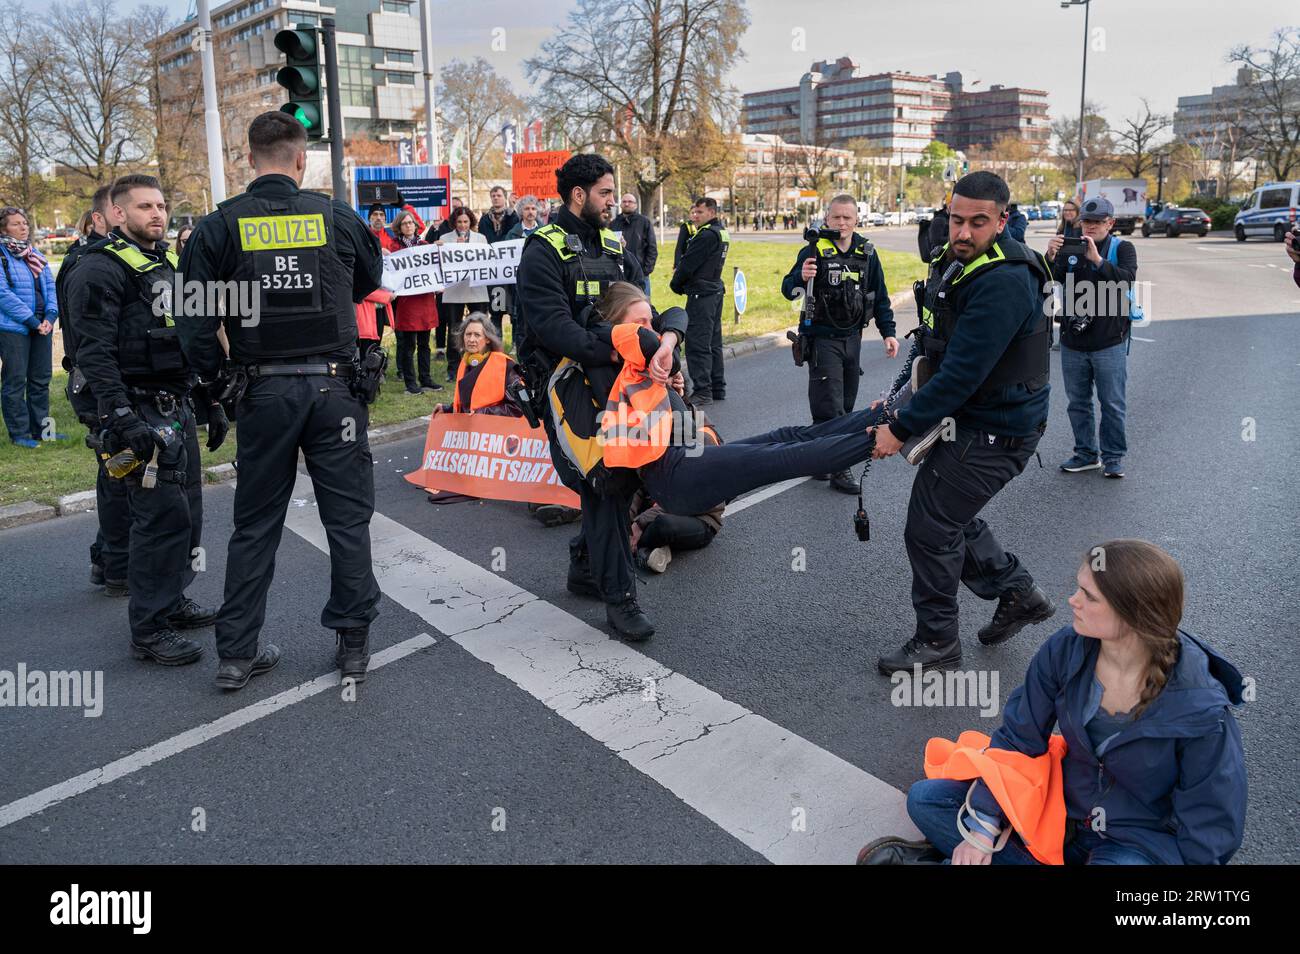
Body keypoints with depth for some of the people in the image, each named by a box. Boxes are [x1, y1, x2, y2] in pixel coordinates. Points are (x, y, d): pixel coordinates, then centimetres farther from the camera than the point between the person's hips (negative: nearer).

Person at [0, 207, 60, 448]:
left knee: (41, 379, 11)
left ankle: (41, 428, 21)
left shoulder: (36, 255, 14)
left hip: (41, 326, 6)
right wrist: (32, 321, -17)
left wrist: (50, 317, -5)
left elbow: (50, 287, 11)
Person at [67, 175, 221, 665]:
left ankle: (172, 602, 27)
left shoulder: (169, 264, 18)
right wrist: (122, 418, -24)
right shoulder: (100, 269, -10)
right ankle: (148, 631, -2)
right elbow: (95, 352, -17)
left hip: (178, 408, 9)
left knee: (186, 512, 12)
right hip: (140, 412, -9)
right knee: (162, 514, -11)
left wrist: (211, 402, 20)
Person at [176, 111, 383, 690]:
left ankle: (236, 653, 16)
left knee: (255, 523, 11)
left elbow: (195, 322, -6)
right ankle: (353, 644, 14)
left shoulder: (220, 226, -2)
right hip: (334, 388, -1)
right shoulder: (337, 217, 0)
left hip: (263, 392, 1)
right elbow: (370, 280, 18)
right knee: (348, 517, 9)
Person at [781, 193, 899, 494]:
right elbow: (788, 290, -12)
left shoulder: (866, 253, 5)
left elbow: (880, 296, 13)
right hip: (822, 339, -5)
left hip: (852, 338, 6)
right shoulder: (814, 251, -8)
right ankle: (838, 469, -5)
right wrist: (801, 277, -33)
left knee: (846, 403, 12)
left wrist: (888, 332, 7)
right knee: (829, 407, -8)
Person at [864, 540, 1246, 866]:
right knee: (925, 799, -4)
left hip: (1142, 839, -4)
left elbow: (1207, 835, -16)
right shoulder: (1065, 650, -15)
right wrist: (982, 826, -13)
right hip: (1066, 806, 5)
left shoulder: (1202, 713, -27)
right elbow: (1017, 738, -4)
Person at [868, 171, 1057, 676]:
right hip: (969, 417, 10)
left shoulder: (1003, 283, -27)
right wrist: (901, 403, 10)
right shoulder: (955, 262, 5)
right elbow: (936, 343, 17)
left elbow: (962, 373, -28)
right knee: (951, 515, 19)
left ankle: (936, 639, 15)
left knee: (929, 528, -2)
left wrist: (902, 429, -23)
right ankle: (1018, 593, 34)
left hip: (995, 432, -10)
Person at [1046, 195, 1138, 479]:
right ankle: (1087, 453, 23)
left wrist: (1098, 260, -30)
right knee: (1078, 402, 11)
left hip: (1109, 343, -3)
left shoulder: (1122, 248, -2)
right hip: (1073, 341, 3)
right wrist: (1051, 258, -26)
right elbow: (1051, 279, -7)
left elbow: (1128, 280, -20)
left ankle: (1113, 456, 15)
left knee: (1113, 403, 4)